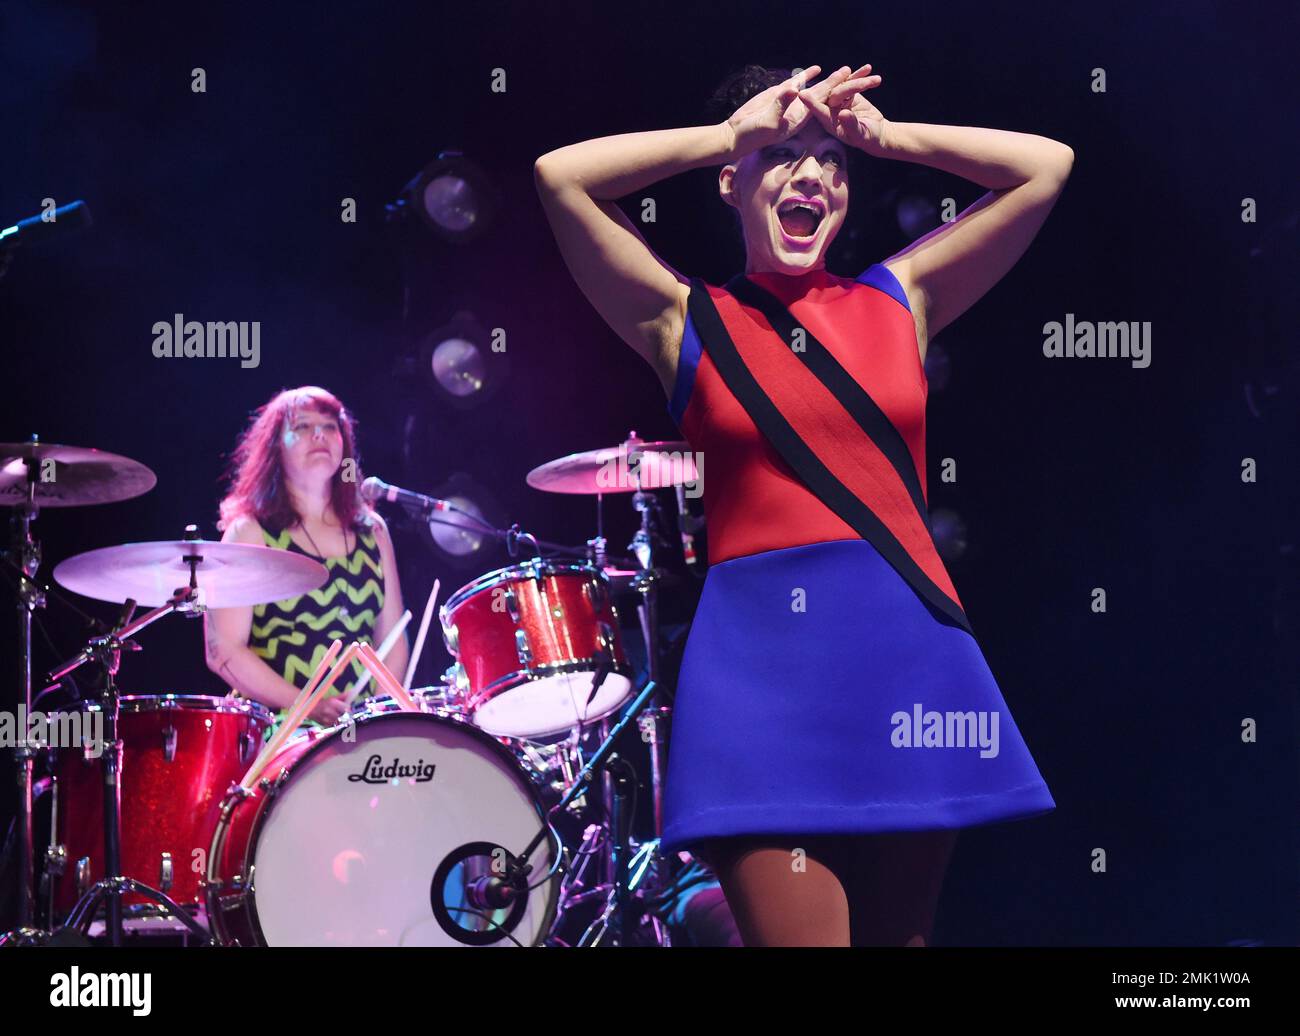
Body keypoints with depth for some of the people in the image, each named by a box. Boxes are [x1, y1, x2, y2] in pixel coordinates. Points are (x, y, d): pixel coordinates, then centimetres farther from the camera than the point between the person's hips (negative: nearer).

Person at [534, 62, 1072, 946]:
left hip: (913, 647, 3)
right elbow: (560, 176, -5)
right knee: (797, 932, -7)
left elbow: (1048, 166, 11)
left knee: (899, 931, 11)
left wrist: (885, 135, 8)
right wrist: (732, 133, 0)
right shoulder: (688, 321, 6)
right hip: (765, 652, -3)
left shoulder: (899, 301, 13)